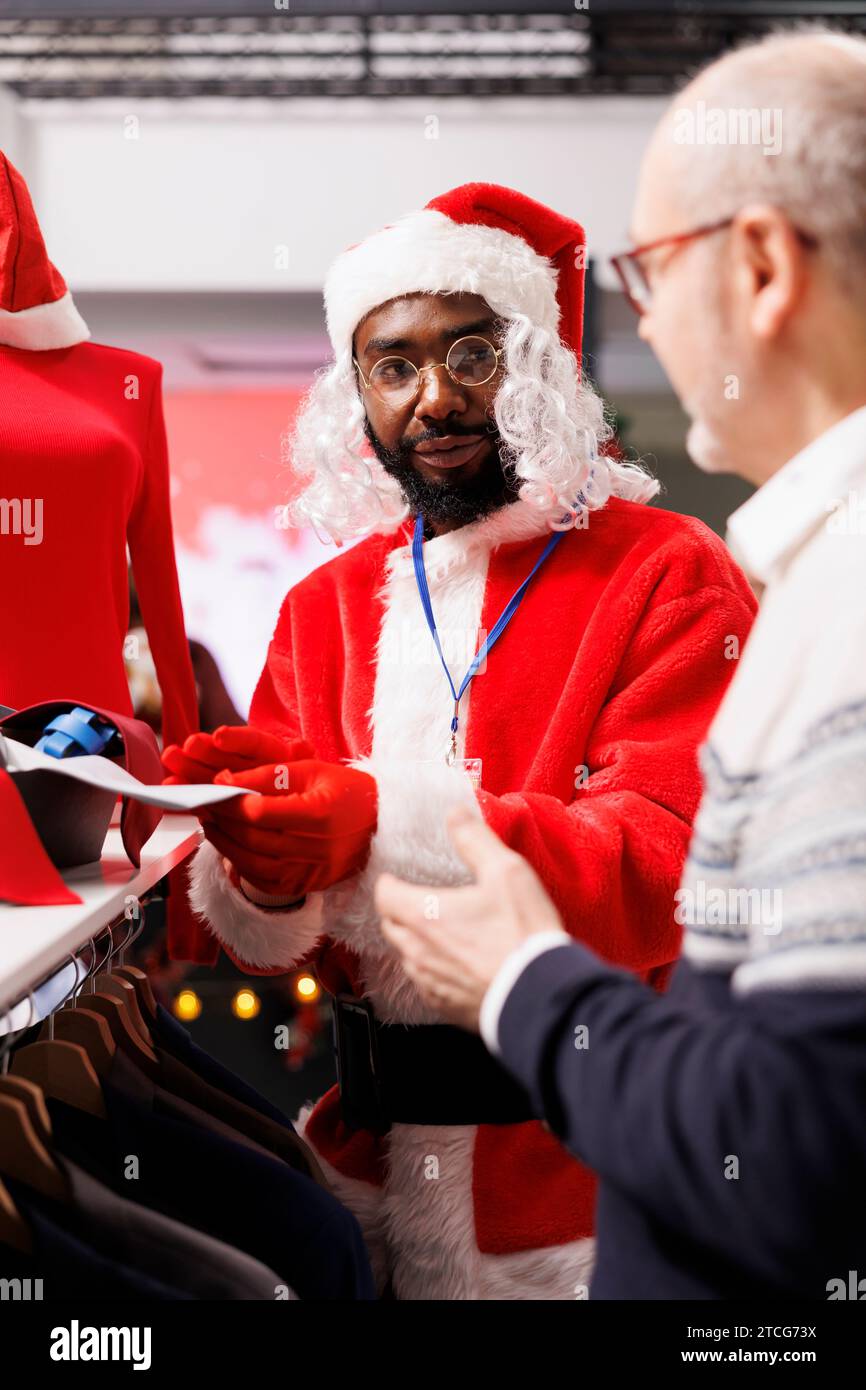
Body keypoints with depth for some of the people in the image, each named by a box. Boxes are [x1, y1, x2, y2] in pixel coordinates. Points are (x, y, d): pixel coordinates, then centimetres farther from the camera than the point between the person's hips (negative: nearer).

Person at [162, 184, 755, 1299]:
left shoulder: (669, 577, -7)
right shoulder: (324, 606, 8)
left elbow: (671, 871, -21)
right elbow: (263, 941, 5)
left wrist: (390, 829, -32)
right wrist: (263, 860, -19)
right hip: (365, 1149, 4)